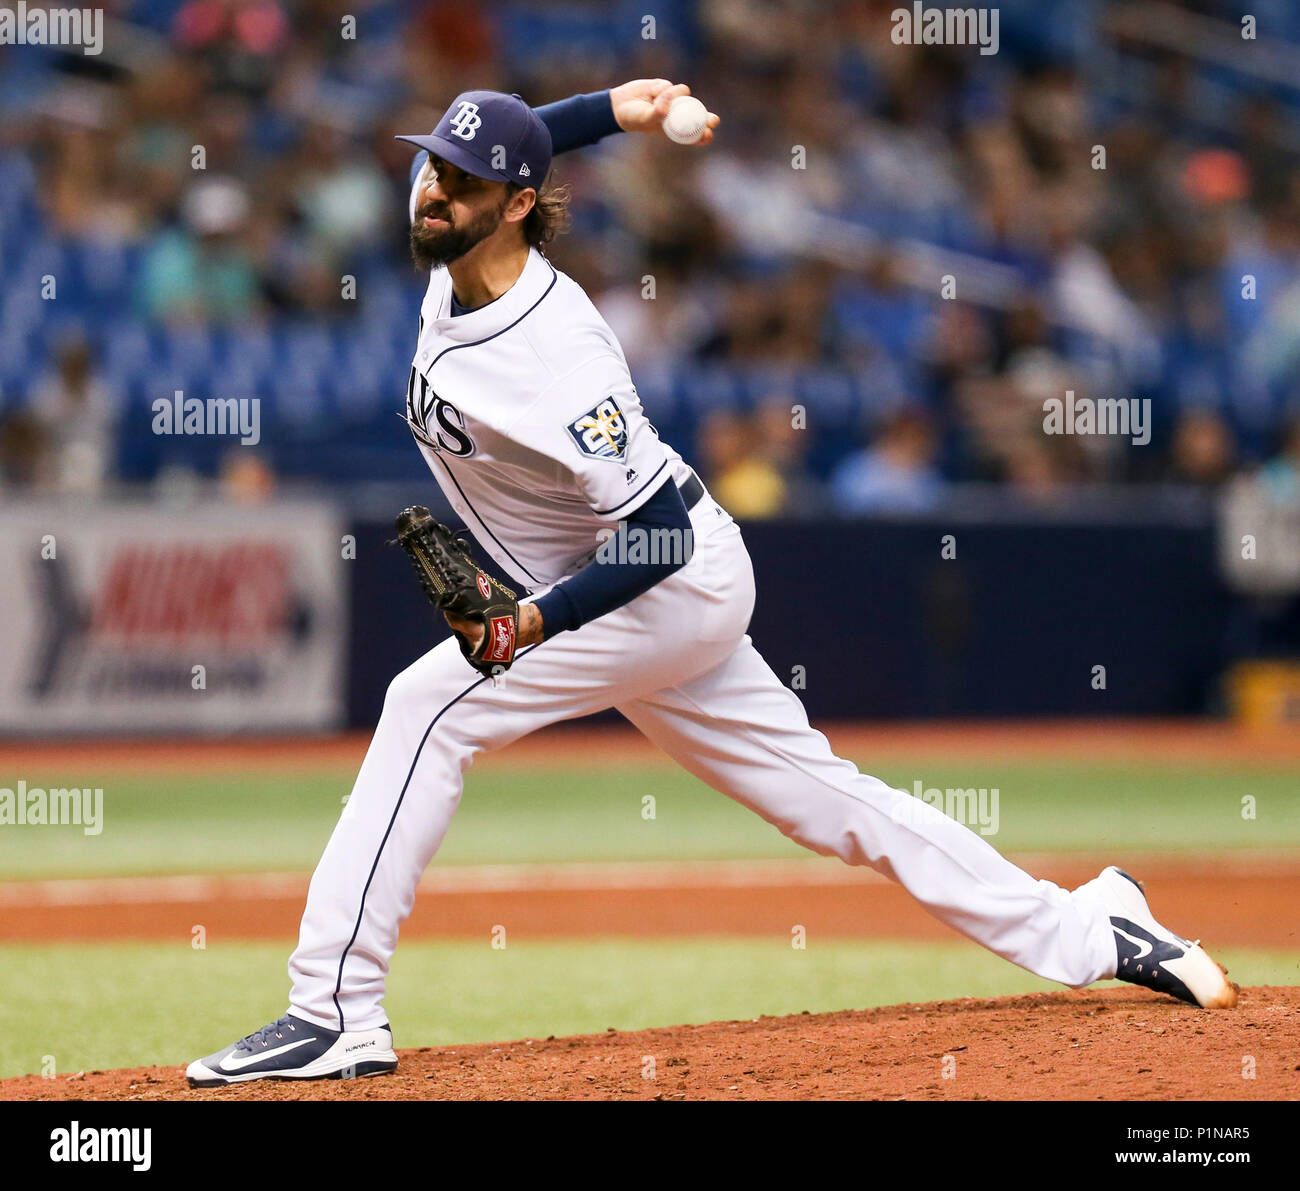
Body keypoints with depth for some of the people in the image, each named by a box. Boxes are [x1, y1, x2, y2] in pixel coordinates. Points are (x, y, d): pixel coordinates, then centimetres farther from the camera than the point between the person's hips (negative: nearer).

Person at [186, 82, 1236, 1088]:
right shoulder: (454, 265, -3)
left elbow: (658, 535, -29)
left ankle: (335, 1013, -21)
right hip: (672, 593, 10)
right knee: (822, 797, 14)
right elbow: (500, 150, 21)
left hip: (676, 582, -10)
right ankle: (1087, 933, 20)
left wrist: (537, 622, -38)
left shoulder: (555, 354, -29)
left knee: (430, 707, -19)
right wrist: (606, 113, 7)